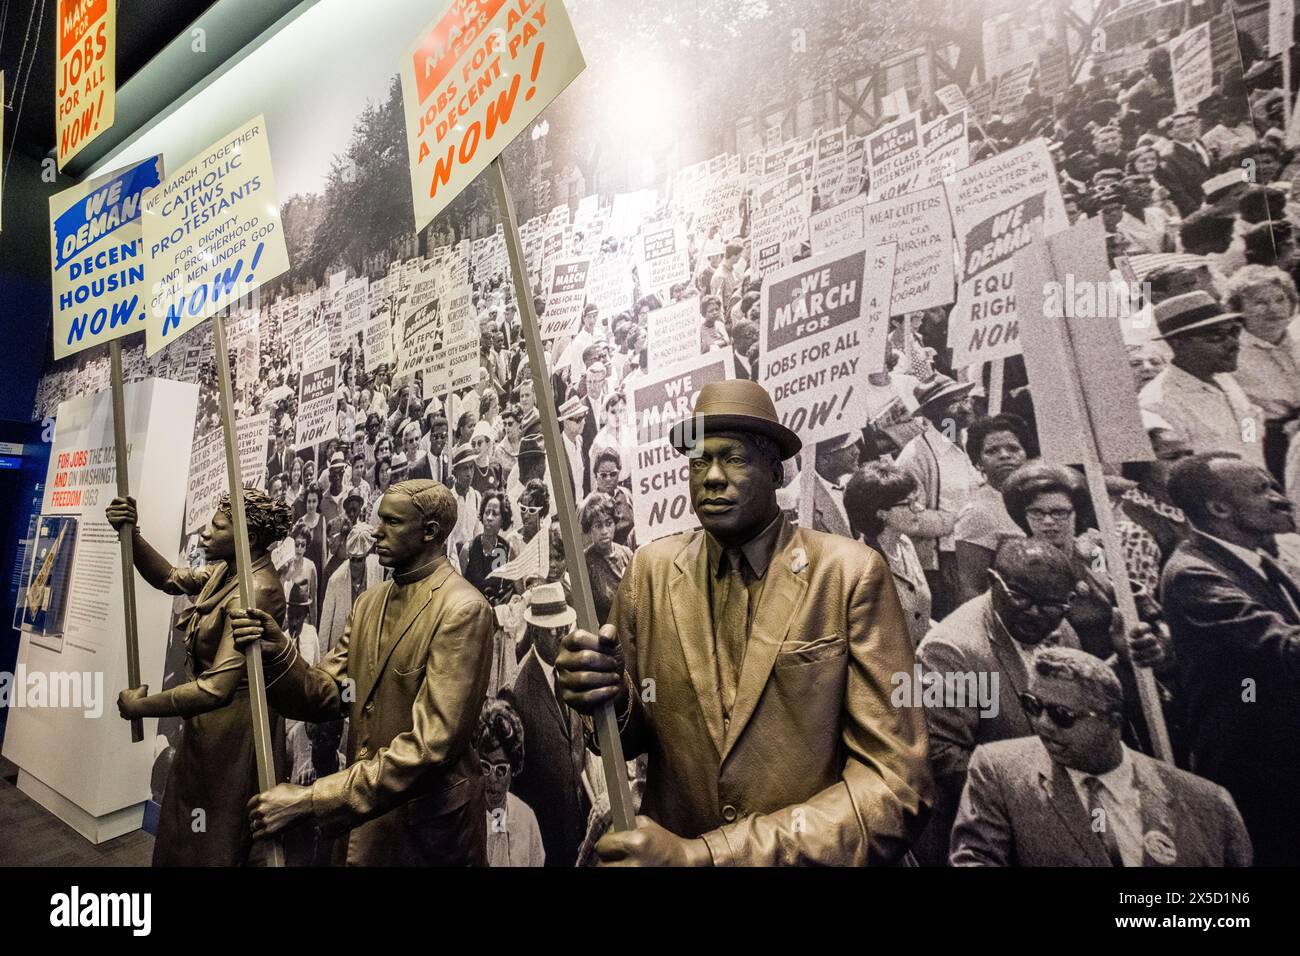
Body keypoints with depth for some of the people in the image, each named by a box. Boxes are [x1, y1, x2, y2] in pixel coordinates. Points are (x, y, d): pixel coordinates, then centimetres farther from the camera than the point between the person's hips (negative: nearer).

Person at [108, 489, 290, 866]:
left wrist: (139, 706, -19)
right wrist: (132, 535, -8)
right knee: (189, 830, 27)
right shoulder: (225, 570, 0)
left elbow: (216, 689, -32)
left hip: (231, 726, -9)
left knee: (217, 842, 11)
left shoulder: (254, 591, -30)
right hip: (209, 722, 9)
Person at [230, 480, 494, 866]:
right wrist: (278, 654, -15)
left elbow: (432, 745, -26)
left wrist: (311, 801, -25)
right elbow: (329, 696, 3)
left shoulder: (463, 611, -21)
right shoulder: (369, 602, 6)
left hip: (429, 829, -6)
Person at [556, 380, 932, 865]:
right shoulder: (651, 567, -3)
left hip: (808, 855, -2)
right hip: (669, 845, 3)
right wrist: (609, 697, -17)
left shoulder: (852, 574, -12)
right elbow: (633, 734, 5)